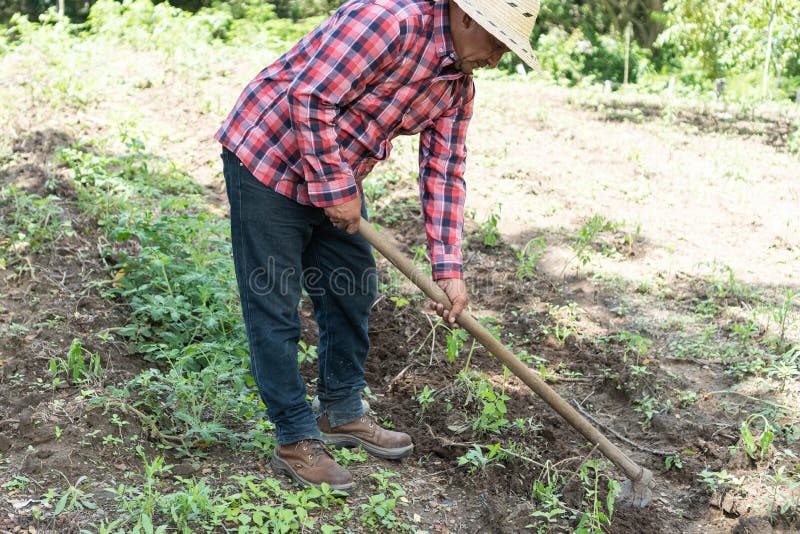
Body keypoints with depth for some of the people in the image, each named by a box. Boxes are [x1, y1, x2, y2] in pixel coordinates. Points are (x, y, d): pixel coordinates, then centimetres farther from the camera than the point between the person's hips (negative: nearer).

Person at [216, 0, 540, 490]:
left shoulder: (459, 85, 1)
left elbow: (444, 173, 2)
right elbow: (309, 99, -29)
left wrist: (449, 270, -5)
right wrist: (338, 191, -23)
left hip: (337, 176, 9)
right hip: (269, 159, -9)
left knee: (354, 289, 14)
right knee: (275, 306, -3)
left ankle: (341, 413, 31)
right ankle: (296, 442, 9)